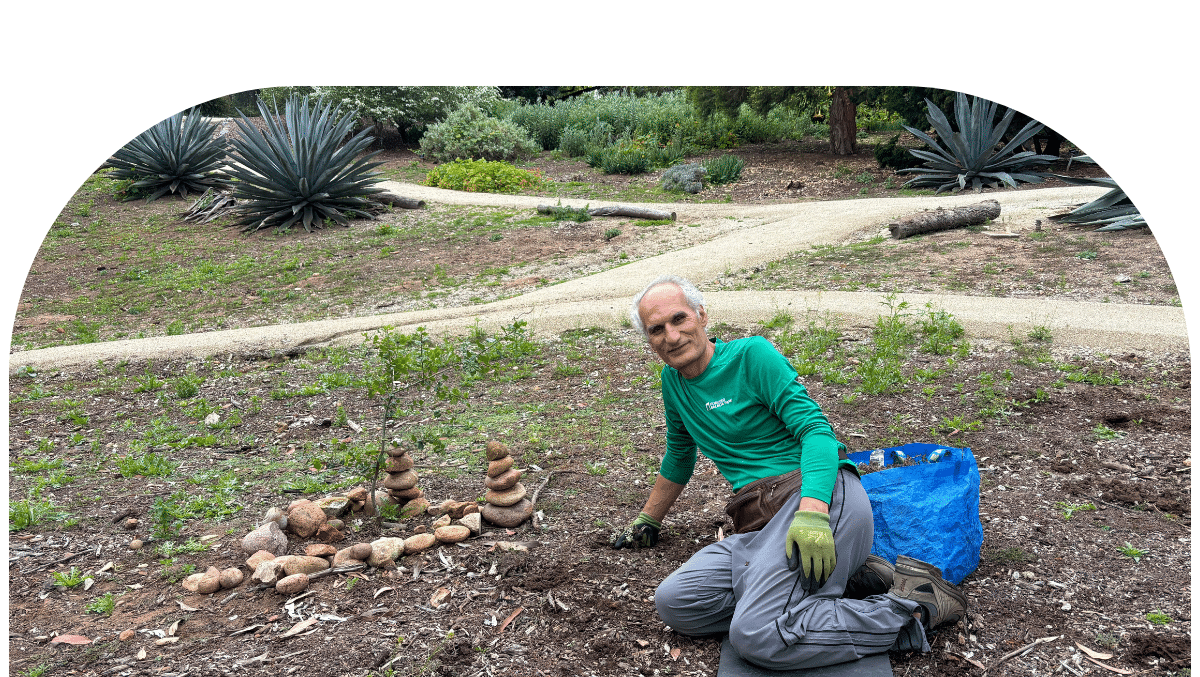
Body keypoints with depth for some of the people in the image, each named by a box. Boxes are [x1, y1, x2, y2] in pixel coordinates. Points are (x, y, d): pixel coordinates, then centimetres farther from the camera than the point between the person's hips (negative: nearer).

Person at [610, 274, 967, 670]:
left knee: (756, 636, -30)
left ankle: (910, 609, -12)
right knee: (673, 602, -17)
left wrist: (812, 509, -26)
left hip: (823, 497, -8)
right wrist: (647, 522, 41)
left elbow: (816, 428, -10)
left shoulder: (752, 355, 0)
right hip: (760, 526, 8)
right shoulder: (673, 381, 19)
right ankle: (839, 581, -9)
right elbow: (678, 459, 35)